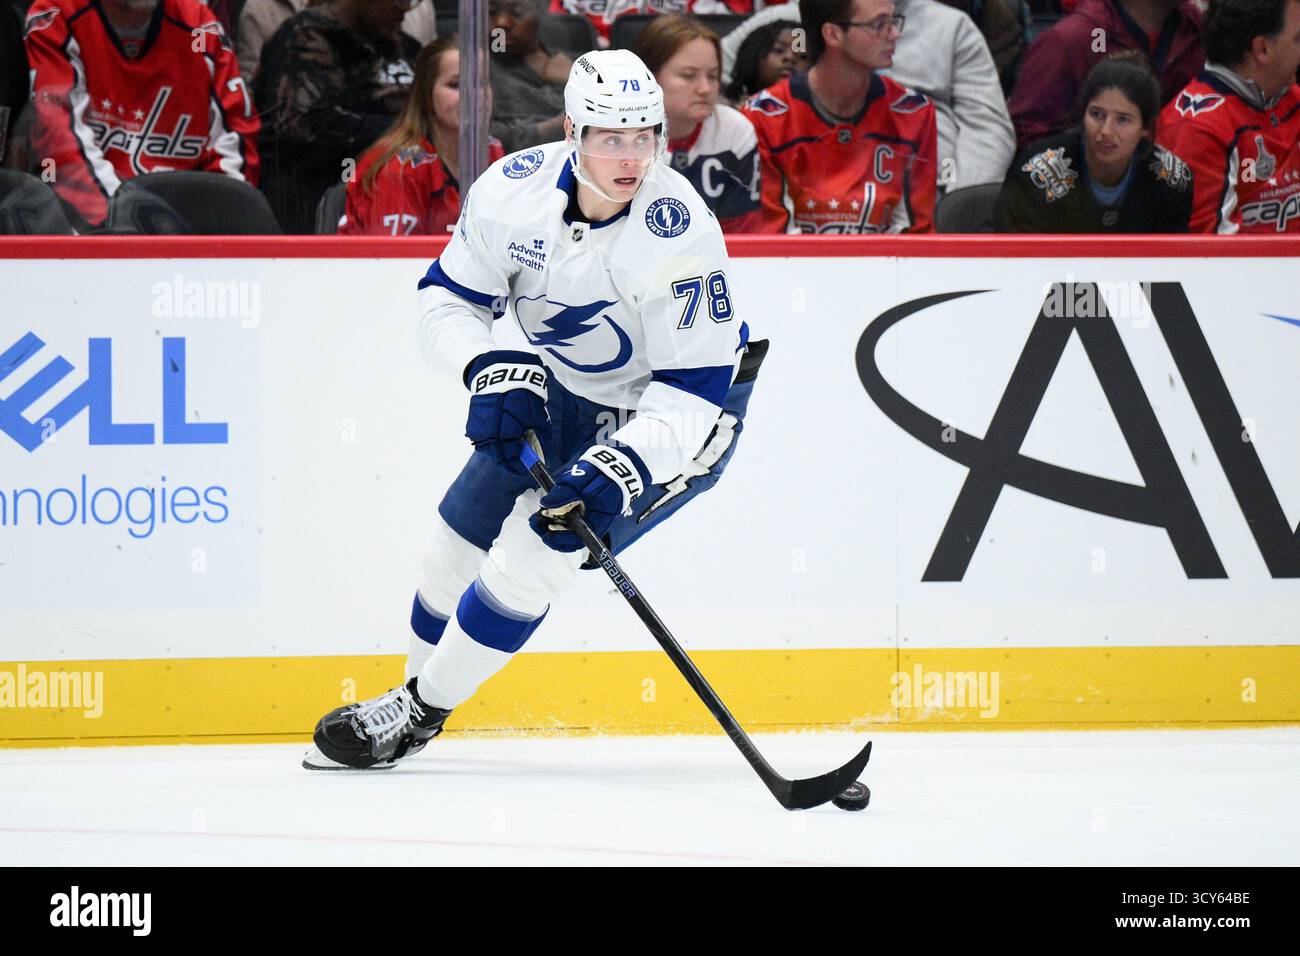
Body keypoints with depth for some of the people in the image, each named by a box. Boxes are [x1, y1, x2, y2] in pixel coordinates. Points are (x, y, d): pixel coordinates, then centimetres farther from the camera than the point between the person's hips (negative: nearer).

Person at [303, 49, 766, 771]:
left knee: (539, 544, -17)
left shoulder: (679, 232, -33)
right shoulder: (514, 190, -20)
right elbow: (448, 299, -7)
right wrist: (491, 371, -26)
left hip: (673, 413, -6)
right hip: (562, 391, 6)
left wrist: (622, 467, -43)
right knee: (462, 537, 9)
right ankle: (421, 680, 36)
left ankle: (416, 713, -2)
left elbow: (694, 388, -30)